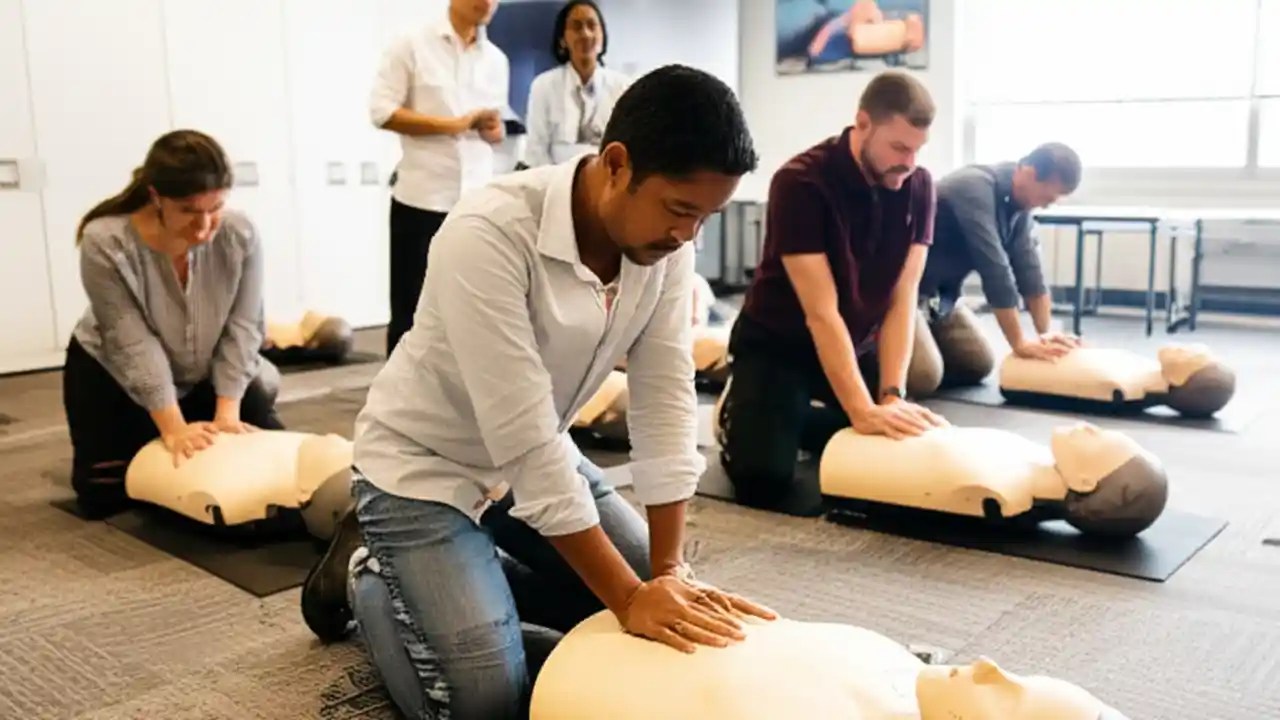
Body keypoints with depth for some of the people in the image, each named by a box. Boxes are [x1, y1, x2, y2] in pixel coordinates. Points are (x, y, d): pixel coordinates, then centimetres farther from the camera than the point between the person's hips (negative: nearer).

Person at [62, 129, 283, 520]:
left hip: (205, 375, 2)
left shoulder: (240, 235, -26)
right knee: (104, 498, -5)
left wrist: (227, 413, -25)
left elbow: (242, 328, -20)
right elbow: (134, 345, -29)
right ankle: (149, 453, 26)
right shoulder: (105, 244, -32)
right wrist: (173, 428, -31)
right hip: (113, 376, -2)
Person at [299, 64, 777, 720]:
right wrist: (629, 596, -31)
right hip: (423, 464, -6)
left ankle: (476, 574, 21)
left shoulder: (665, 245, -14)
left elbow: (665, 405, -13)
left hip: (538, 457, 7)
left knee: (658, 628, 5)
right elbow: (523, 438, -34)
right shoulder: (489, 234, -34)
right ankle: (368, 576, 13)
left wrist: (669, 571, -18)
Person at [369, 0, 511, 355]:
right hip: (422, 199, -4)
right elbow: (381, 111, -8)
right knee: (411, 309, 3)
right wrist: (452, 124, -12)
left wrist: (493, 129, -4)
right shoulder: (412, 46, 0)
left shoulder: (496, 59, 14)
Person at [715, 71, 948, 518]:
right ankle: (734, 415, 14)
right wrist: (863, 410, -35)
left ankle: (803, 424, 18)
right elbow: (821, 312, -30)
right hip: (777, 342, -5)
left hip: (858, 343, 6)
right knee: (764, 478, -19)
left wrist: (893, 395, -24)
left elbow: (902, 299, -12)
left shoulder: (918, 187, -10)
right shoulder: (801, 182, -26)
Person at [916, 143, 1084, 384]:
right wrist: (1019, 343, -27)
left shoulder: (1019, 201, 1)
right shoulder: (975, 188, -26)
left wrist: (1046, 333, -7)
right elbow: (995, 269, -29)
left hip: (940, 292, 9)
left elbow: (1027, 265, 0)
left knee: (979, 365, 8)